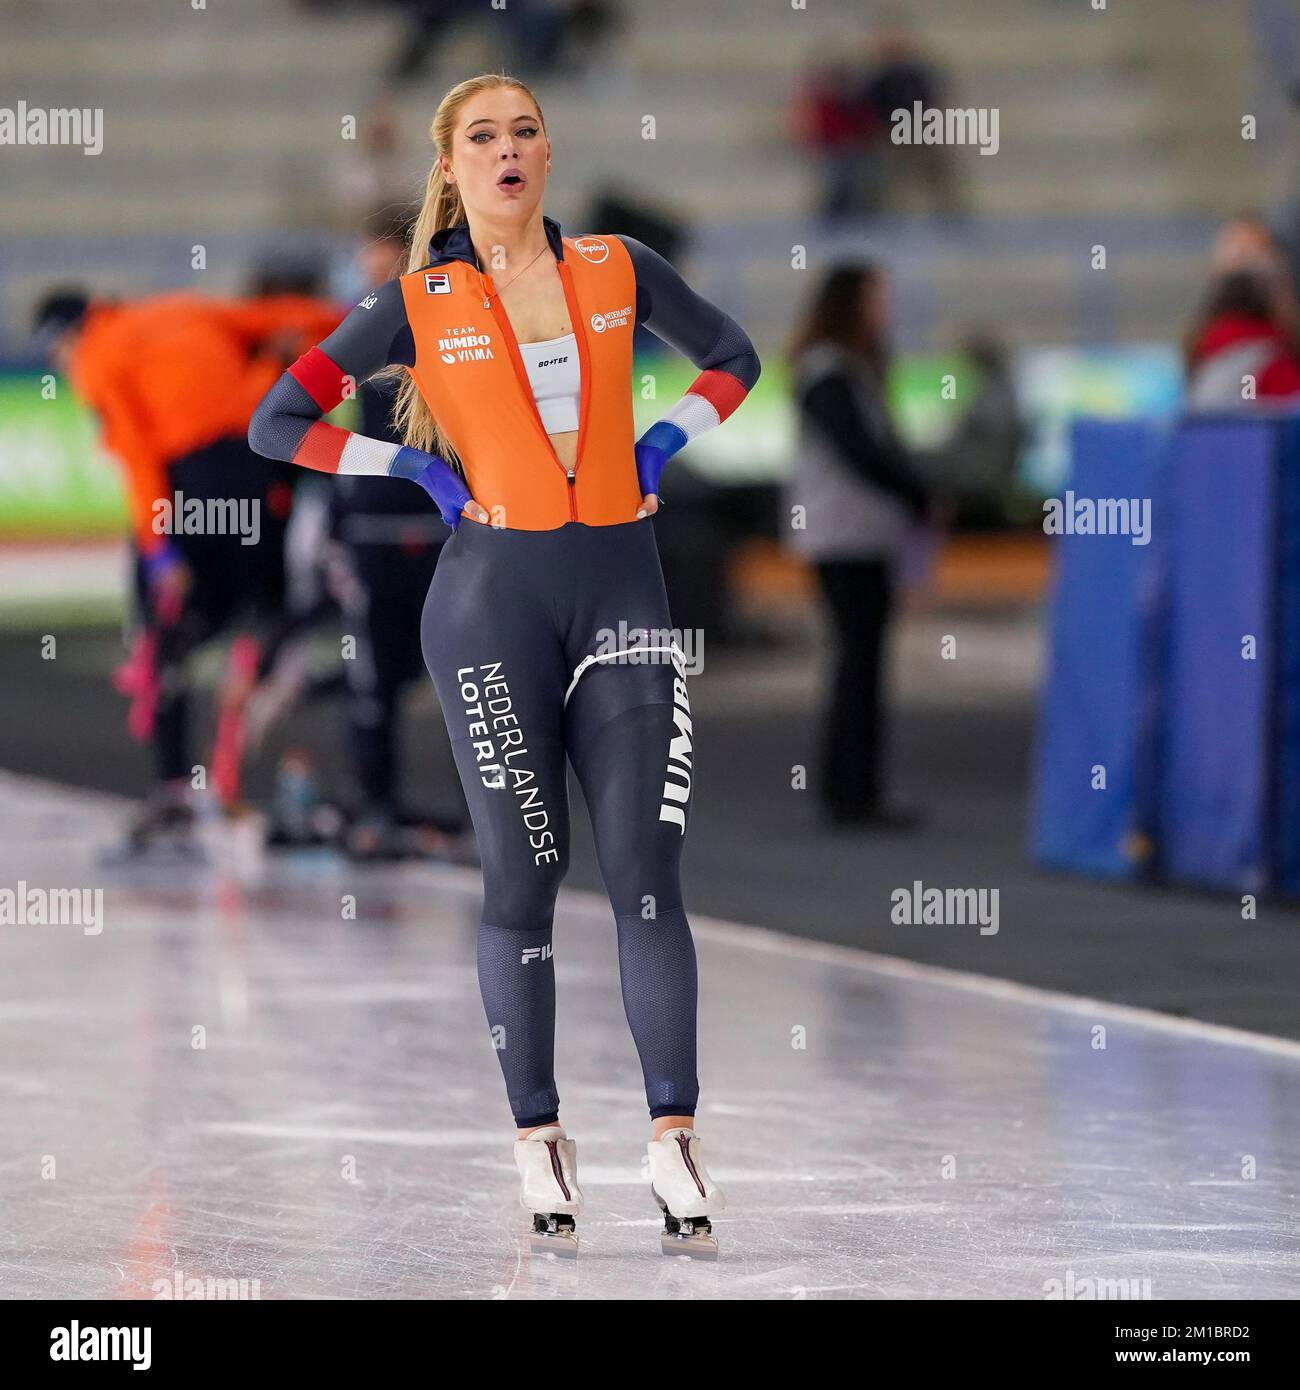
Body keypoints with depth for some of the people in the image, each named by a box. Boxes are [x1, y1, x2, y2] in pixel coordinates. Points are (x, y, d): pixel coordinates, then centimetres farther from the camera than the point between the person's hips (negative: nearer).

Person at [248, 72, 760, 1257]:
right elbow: (279, 423, 4)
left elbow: (733, 356, 22)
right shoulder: (420, 303, 1)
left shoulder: (619, 270, 6)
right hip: (495, 594, -1)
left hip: (622, 590, 1)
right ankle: (539, 1142, 11)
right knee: (524, 874, 3)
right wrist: (419, 471, -3)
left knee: (646, 868, -6)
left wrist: (663, 445, 6)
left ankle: (675, 1139, -5)